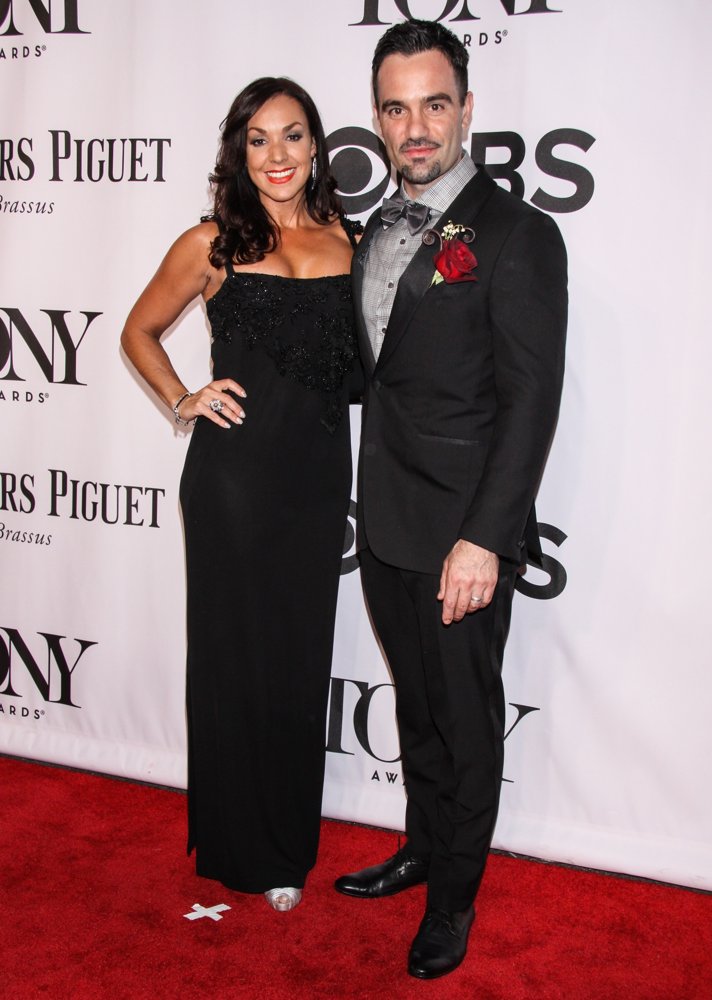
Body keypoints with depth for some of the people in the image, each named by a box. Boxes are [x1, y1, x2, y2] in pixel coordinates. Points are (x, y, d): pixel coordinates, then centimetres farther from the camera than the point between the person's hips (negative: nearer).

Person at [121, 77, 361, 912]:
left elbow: (366, 350, 17)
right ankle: (244, 848, 28)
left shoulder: (350, 241, 7)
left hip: (319, 474, 3)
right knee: (236, 652, 8)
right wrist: (182, 401, 0)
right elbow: (140, 331, 12)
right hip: (234, 473, -2)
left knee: (301, 654, 12)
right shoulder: (212, 244, 0)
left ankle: (290, 839, 32)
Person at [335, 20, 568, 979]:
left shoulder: (518, 234, -12)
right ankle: (424, 846, 42)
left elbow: (531, 398, -17)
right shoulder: (378, 231, 11)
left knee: (466, 716, 9)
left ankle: (455, 895, 30)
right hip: (385, 526, 7)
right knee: (417, 701, 21)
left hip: (462, 536, -6)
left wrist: (483, 539, -21)